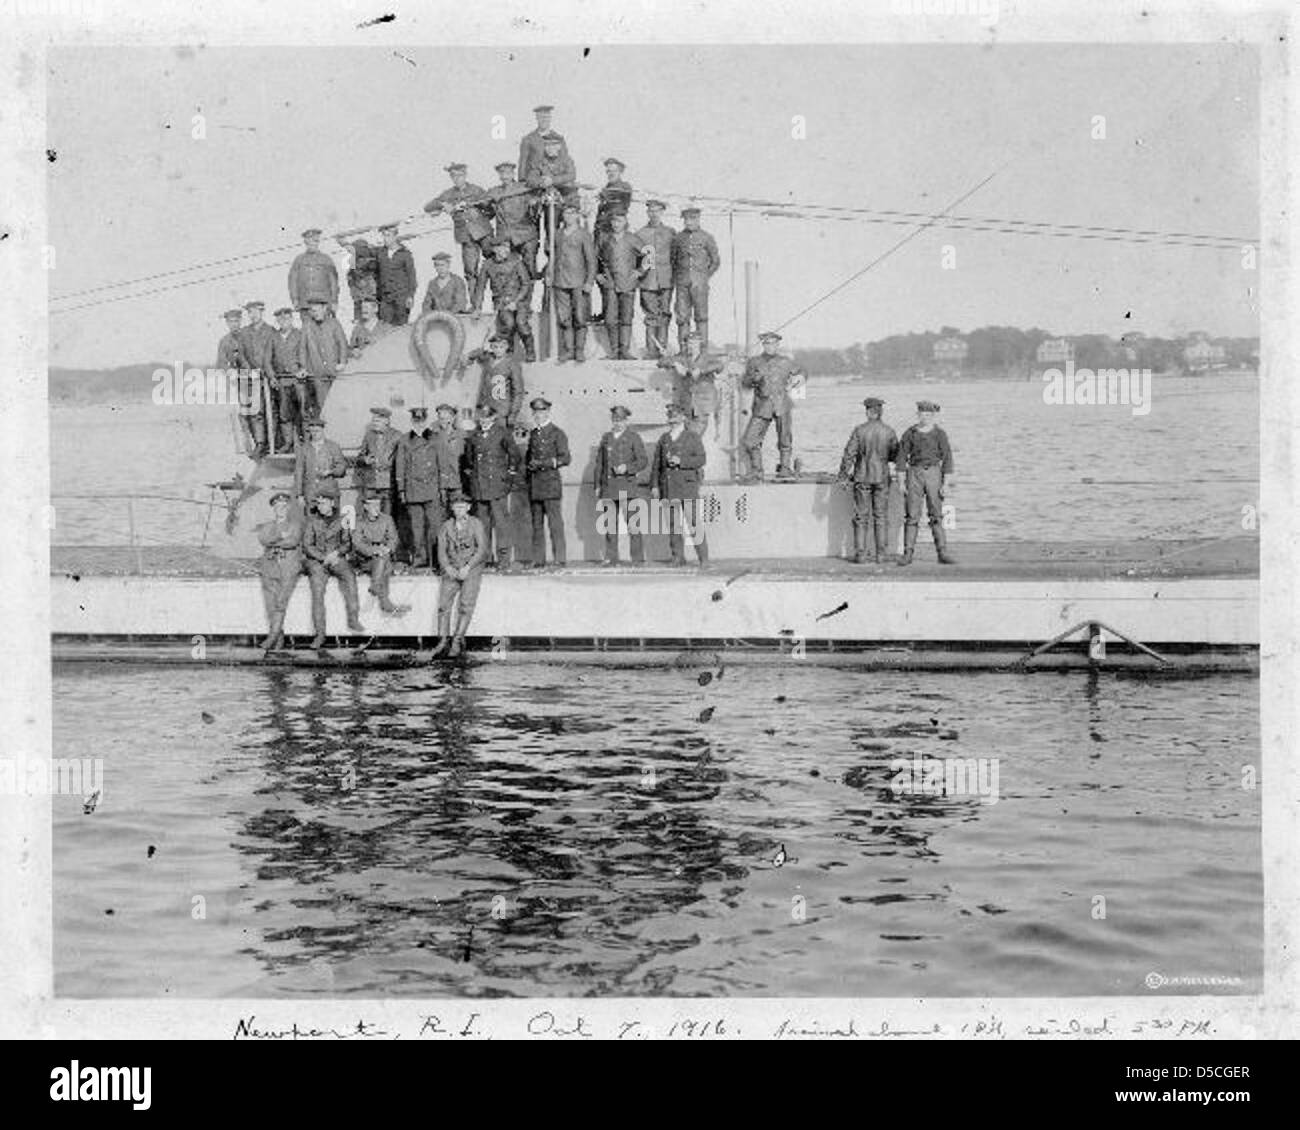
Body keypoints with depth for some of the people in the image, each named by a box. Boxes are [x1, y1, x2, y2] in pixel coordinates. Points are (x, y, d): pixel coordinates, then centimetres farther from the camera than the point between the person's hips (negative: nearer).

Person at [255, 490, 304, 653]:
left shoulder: (296, 522, 15)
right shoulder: (266, 526, 23)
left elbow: (293, 541, -2)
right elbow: (263, 539, 2)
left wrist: (273, 543, 3)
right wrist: (281, 537, -7)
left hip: (290, 567, -3)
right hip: (270, 565, 3)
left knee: (281, 600, -21)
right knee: (270, 598, -15)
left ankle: (273, 634, -25)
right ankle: (279, 639, -16)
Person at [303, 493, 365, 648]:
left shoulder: (340, 520, 13)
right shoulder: (312, 521, 10)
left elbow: (347, 543, 11)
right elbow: (307, 546, 4)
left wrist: (337, 553, -10)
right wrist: (324, 558, -10)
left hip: (337, 559, 1)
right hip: (317, 560, -1)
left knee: (349, 577, -30)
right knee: (317, 590, -23)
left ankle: (353, 621, -30)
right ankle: (320, 634, -26)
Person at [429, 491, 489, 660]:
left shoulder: (476, 525, 0)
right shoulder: (446, 526, 11)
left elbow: (482, 551, -6)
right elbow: (442, 551, 8)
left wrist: (467, 568, -16)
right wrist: (448, 568, -10)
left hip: (471, 570, -3)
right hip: (452, 570, 3)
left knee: (466, 605, -18)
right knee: (444, 603, -14)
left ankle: (458, 641, -21)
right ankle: (443, 641, -19)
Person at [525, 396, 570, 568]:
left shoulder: (557, 433, 1)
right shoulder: (533, 434, 19)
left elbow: (565, 458, -5)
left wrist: (545, 463, -15)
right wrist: (528, 465, 7)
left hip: (551, 484, -6)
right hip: (534, 486, 6)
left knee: (555, 522, -9)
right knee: (537, 524, 4)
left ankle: (560, 558, -8)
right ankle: (538, 560, 5)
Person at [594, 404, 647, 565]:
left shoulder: (634, 438, 4)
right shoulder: (606, 438, 16)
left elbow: (643, 461, -2)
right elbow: (599, 463, 18)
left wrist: (627, 467, -18)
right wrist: (598, 485, 13)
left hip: (628, 485, -4)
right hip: (609, 486, 4)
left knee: (633, 523, -8)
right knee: (609, 523, 3)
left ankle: (638, 558, -6)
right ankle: (611, 557, 8)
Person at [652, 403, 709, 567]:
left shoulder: (692, 437, 6)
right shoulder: (664, 439, 16)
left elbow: (701, 459, -3)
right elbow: (656, 463, 14)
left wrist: (681, 461, -16)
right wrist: (654, 485, 6)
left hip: (688, 484, -3)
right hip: (668, 485, 4)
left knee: (694, 522, -8)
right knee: (673, 523, 1)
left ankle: (703, 557, -4)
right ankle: (678, 557, 5)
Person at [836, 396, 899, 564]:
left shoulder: (860, 430, -10)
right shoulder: (889, 431, -3)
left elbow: (849, 454, -9)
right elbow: (895, 455, 7)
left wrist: (843, 476, -2)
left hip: (862, 476, -2)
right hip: (882, 476, 2)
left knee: (861, 517, 4)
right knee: (881, 516, 8)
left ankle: (860, 554, 2)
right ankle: (880, 555, 7)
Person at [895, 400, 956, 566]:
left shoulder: (939, 434, 0)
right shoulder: (910, 433, 2)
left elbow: (947, 458, 0)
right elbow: (901, 457, 3)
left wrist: (946, 483, -6)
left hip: (933, 473, 0)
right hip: (914, 473, 0)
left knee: (936, 514, 0)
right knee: (911, 515, -1)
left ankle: (942, 553, 1)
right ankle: (908, 553, 1)